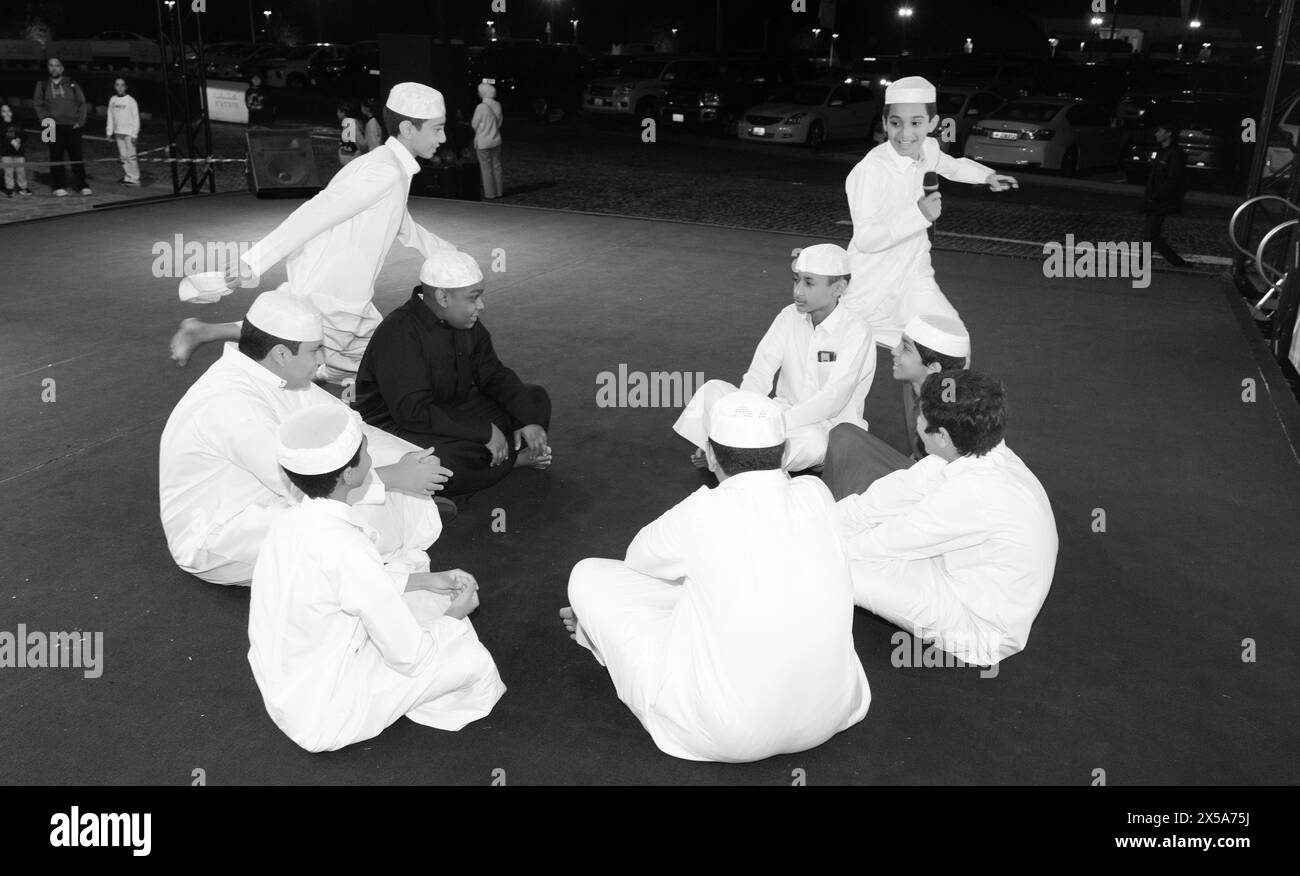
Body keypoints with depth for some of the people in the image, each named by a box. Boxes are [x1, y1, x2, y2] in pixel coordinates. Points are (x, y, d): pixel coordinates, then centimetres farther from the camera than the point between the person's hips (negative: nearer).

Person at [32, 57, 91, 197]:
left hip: (72, 126, 0)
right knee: (56, 157, 0)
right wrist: (44, 120, -4)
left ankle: (83, 186, 5)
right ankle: (59, 187, 3)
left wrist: (80, 121, -1)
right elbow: (37, 104, 9)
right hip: (54, 127, 0)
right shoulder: (42, 85, 9)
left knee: (76, 156, 0)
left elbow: (82, 103, 9)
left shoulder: (72, 84, 9)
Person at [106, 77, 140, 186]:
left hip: (129, 133, -5)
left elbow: (136, 118, -5)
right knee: (123, 156, 4)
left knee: (130, 156, -8)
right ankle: (127, 176, 8)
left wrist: (135, 133, -12)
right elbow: (110, 117, 15)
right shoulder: (112, 100, 11)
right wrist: (110, 132, 12)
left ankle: (134, 178, -5)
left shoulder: (130, 100, -3)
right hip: (118, 132, 5)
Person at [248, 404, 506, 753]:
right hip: (322, 720, -8)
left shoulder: (294, 519, -8)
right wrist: (456, 614, -4)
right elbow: (409, 656, -22)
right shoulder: (347, 550, -32)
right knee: (472, 660, -7)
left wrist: (430, 581, 6)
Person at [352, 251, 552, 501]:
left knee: (535, 398, 3)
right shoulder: (398, 333, -25)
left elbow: (494, 376, 7)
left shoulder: (468, 324, 1)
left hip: (450, 411, 8)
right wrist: (485, 431, -28)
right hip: (396, 426, -8)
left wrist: (530, 420, -10)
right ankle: (512, 458, -11)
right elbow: (413, 412, -31)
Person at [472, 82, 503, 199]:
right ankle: (498, 191, 21)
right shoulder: (497, 105, -3)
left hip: (483, 142, -5)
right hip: (496, 140, 5)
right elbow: (499, 122, 7)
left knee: (486, 168, 4)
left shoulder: (481, 107, -18)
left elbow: (474, 124, -7)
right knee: (496, 165, 15)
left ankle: (490, 194, 9)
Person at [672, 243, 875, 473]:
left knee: (811, 441, -41)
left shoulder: (856, 332, -14)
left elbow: (833, 399, -24)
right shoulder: (790, 316, 2)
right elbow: (759, 373, -5)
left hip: (830, 428, -4)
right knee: (713, 389, -13)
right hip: (786, 413, 5)